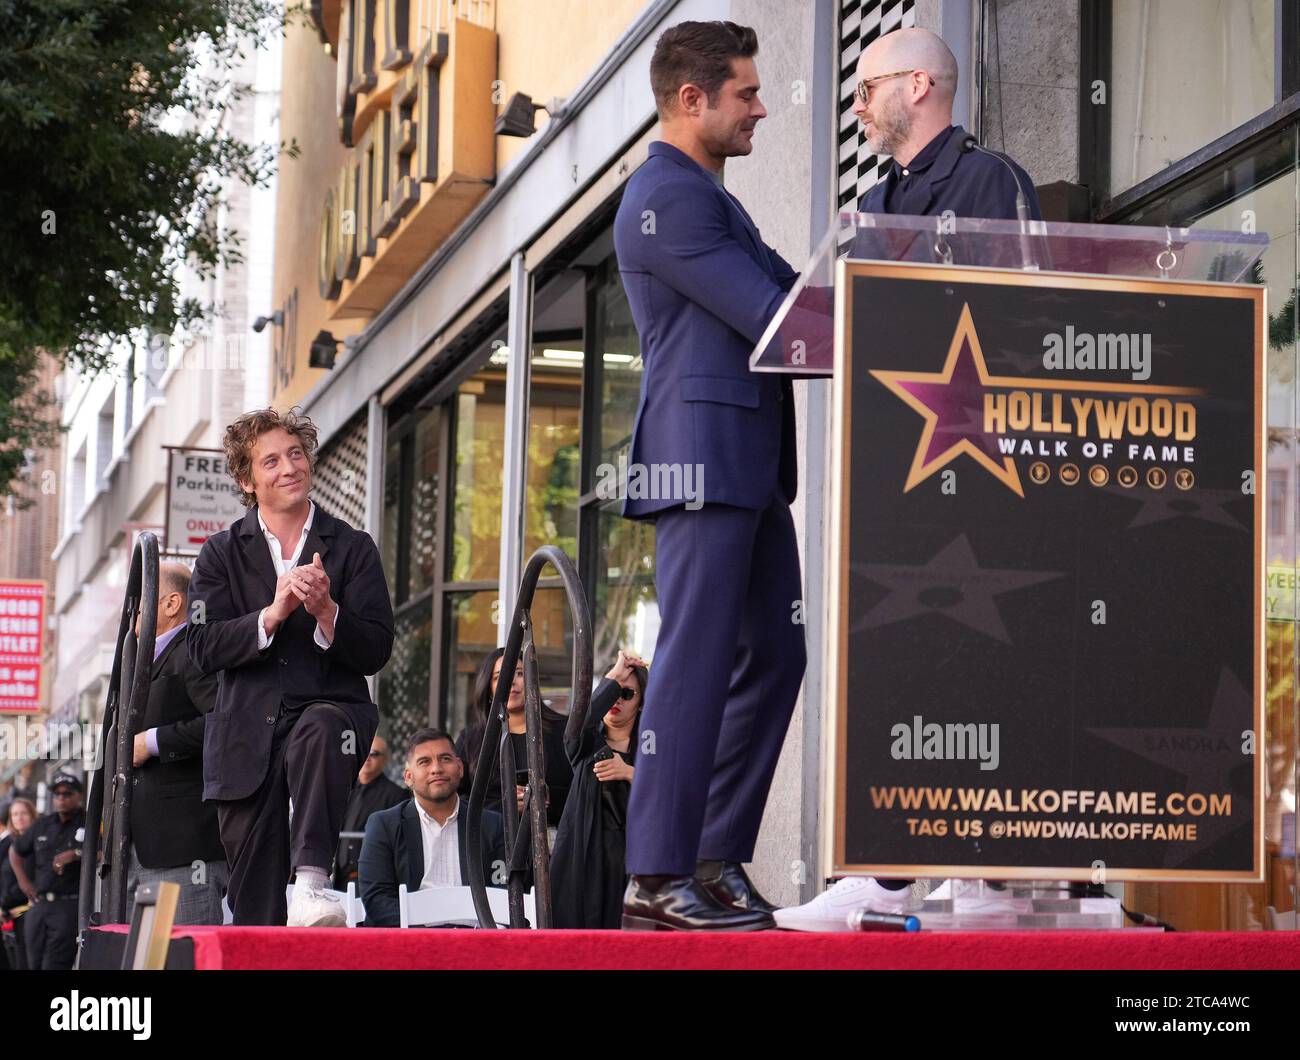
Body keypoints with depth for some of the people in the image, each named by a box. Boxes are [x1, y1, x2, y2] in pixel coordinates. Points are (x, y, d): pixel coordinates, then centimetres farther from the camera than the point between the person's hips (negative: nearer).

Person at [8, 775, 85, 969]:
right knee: (36, 964, 6)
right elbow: (15, 851, 31)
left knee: (54, 966, -14)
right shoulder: (42, 826, 17)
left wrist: (75, 854, -21)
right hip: (39, 905, 6)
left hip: (69, 907, -6)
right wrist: (23, 880, 19)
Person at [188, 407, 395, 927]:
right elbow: (204, 649, -2)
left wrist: (326, 613, -19)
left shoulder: (353, 548, 8)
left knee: (319, 730, -39)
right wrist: (272, 614, -17)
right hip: (247, 741, 2)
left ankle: (311, 879, -47)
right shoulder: (221, 554, 10)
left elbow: (376, 651, 0)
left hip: (332, 711, -2)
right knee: (254, 906, 0)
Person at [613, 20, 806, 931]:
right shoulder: (667, 199, -11)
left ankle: (717, 859, 14)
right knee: (697, 661, -10)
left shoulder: (709, 198, 23)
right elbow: (769, 316, -16)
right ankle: (656, 879, -8)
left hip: (751, 466, 10)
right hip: (702, 460, -10)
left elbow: (796, 299, 22)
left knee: (774, 653, 10)